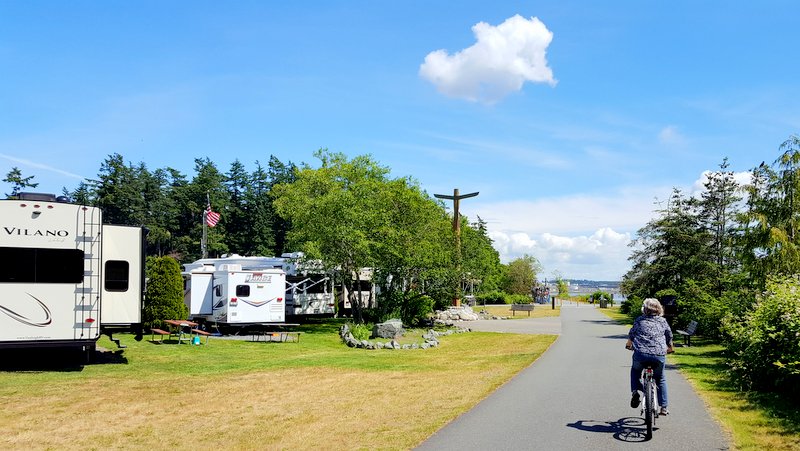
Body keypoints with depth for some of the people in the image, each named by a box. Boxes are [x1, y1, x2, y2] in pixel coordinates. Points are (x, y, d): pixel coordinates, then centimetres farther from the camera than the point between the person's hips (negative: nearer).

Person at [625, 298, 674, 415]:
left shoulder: (639, 320, 12)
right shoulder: (663, 321, 15)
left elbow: (631, 334, 22)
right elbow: (669, 337, 24)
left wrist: (629, 344, 44)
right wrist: (670, 348, 45)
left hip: (641, 354, -1)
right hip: (659, 355, 1)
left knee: (635, 370, 31)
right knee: (660, 379, 24)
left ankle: (635, 392, 9)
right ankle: (664, 407, 20)